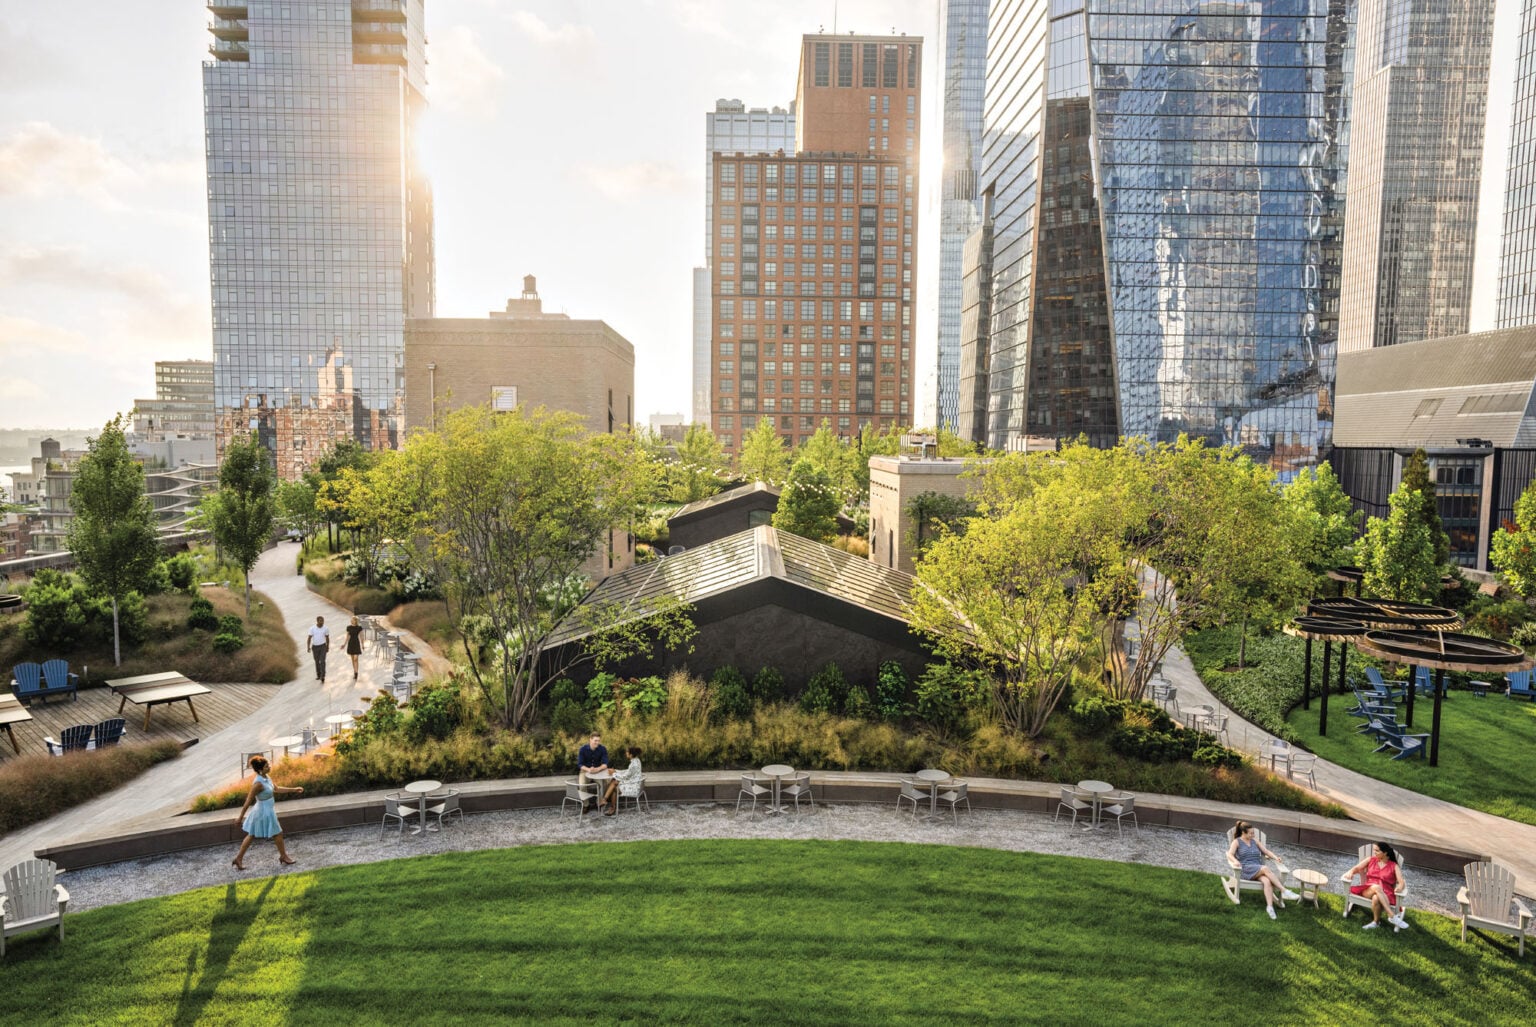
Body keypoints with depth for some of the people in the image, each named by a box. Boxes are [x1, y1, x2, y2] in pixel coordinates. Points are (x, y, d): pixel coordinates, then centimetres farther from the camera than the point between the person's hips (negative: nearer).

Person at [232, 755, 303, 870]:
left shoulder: (266, 777, -3)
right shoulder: (258, 784, -29)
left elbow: (276, 789, 10)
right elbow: (248, 802, -23)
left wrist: (294, 790, 10)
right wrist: (241, 817, -16)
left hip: (265, 811, 8)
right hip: (264, 813, -8)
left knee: (251, 836, 20)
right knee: (278, 834, 10)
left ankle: (238, 858, 30)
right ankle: (283, 857, 26)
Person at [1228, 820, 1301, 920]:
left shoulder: (1255, 840, 19)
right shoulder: (1237, 842, 6)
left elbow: (1266, 851, 15)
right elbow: (1229, 854, -7)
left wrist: (1275, 857, -6)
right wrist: (1236, 861, -28)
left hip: (1258, 870, 4)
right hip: (1245, 870, -4)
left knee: (1267, 881, -32)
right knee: (1265, 869, -33)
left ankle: (1270, 906, -46)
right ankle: (1285, 891, -37)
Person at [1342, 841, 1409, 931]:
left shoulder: (1394, 866, 11)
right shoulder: (1370, 860, 19)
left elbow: (1401, 882, -1)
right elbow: (1356, 868, 13)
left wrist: (1399, 887, -26)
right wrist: (1350, 872, -12)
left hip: (1385, 893, -2)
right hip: (1368, 890, 2)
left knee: (1376, 898, -41)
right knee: (1376, 887, -38)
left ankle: (1376, 922, -21)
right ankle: (1392, 916, -40)